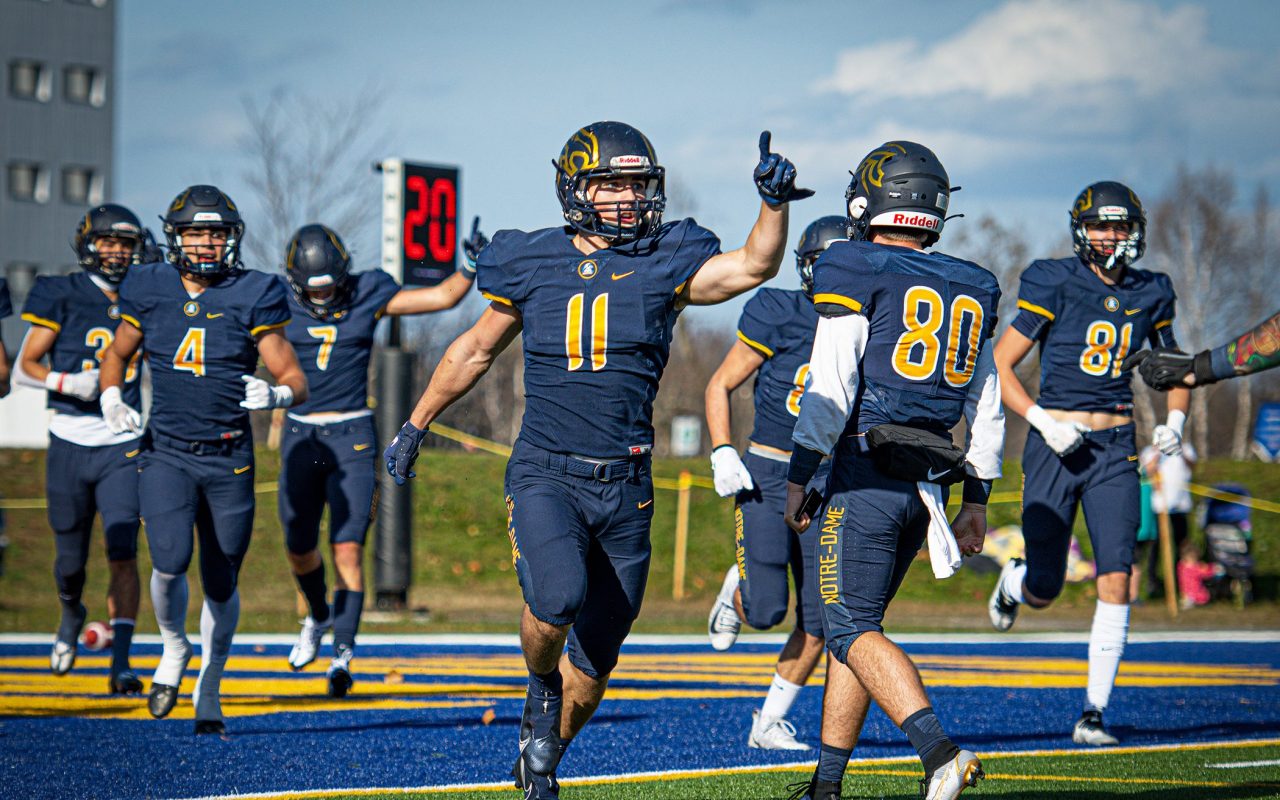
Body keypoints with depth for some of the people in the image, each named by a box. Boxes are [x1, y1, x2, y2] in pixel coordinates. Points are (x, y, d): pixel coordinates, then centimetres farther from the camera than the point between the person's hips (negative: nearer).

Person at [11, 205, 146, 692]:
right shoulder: (62, 296, -2)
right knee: (70, 556, 9)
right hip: (70, 444, -1)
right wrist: (69, 383, -19)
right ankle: (71, 614, 43)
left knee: (122, 553, -13)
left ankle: (121, 663, -15)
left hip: (122, 446, 1)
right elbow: (24, 368, -2)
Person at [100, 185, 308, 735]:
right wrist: (111, 399, -2)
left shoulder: (253, 298, -3)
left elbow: (296, 378, -2)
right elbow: (116, 357, 19)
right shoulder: (149, 293, 3)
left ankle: (209, 686, 27)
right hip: (166, 452, 0)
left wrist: (275, 395, -25)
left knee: (221, 581, 7)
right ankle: (174, 648, 11)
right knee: (170, 561, -20)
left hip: (229, 460, 0)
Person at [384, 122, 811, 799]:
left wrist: (775, 203, -31)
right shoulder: (532, 264, 2)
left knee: (592, 666, 9)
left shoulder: (664, 264, 1)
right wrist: (415, 425, 26)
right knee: (557, 597, -30)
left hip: (625, 487, 2)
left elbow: (755, 265, -13)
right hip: (545, 473, -2)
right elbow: (477, 349, 17)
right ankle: (540, 685, 3)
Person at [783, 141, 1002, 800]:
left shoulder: (856, 275, -5)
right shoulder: (971, 292, 15)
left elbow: (830, 387, -12)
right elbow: (986, 409, 16)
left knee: (853, 627, -6)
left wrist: (798, 475, -7)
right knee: (855, 622, 15)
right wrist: (976, 502, 20)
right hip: (930, 480, 7)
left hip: (867, 472, -7)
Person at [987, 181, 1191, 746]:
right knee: (1043, 593, 3)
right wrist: (1042, 421, -16)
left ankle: (1093, 714, -5)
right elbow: (999, 366, -4)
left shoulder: (1150, 295, 6)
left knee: (1116, 581, -11)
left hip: (1115, 447, 3)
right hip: (1057, 445, -2)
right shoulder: (1055, 286, -7)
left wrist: (1174, 419, 4)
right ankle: (1014, 580, 42)